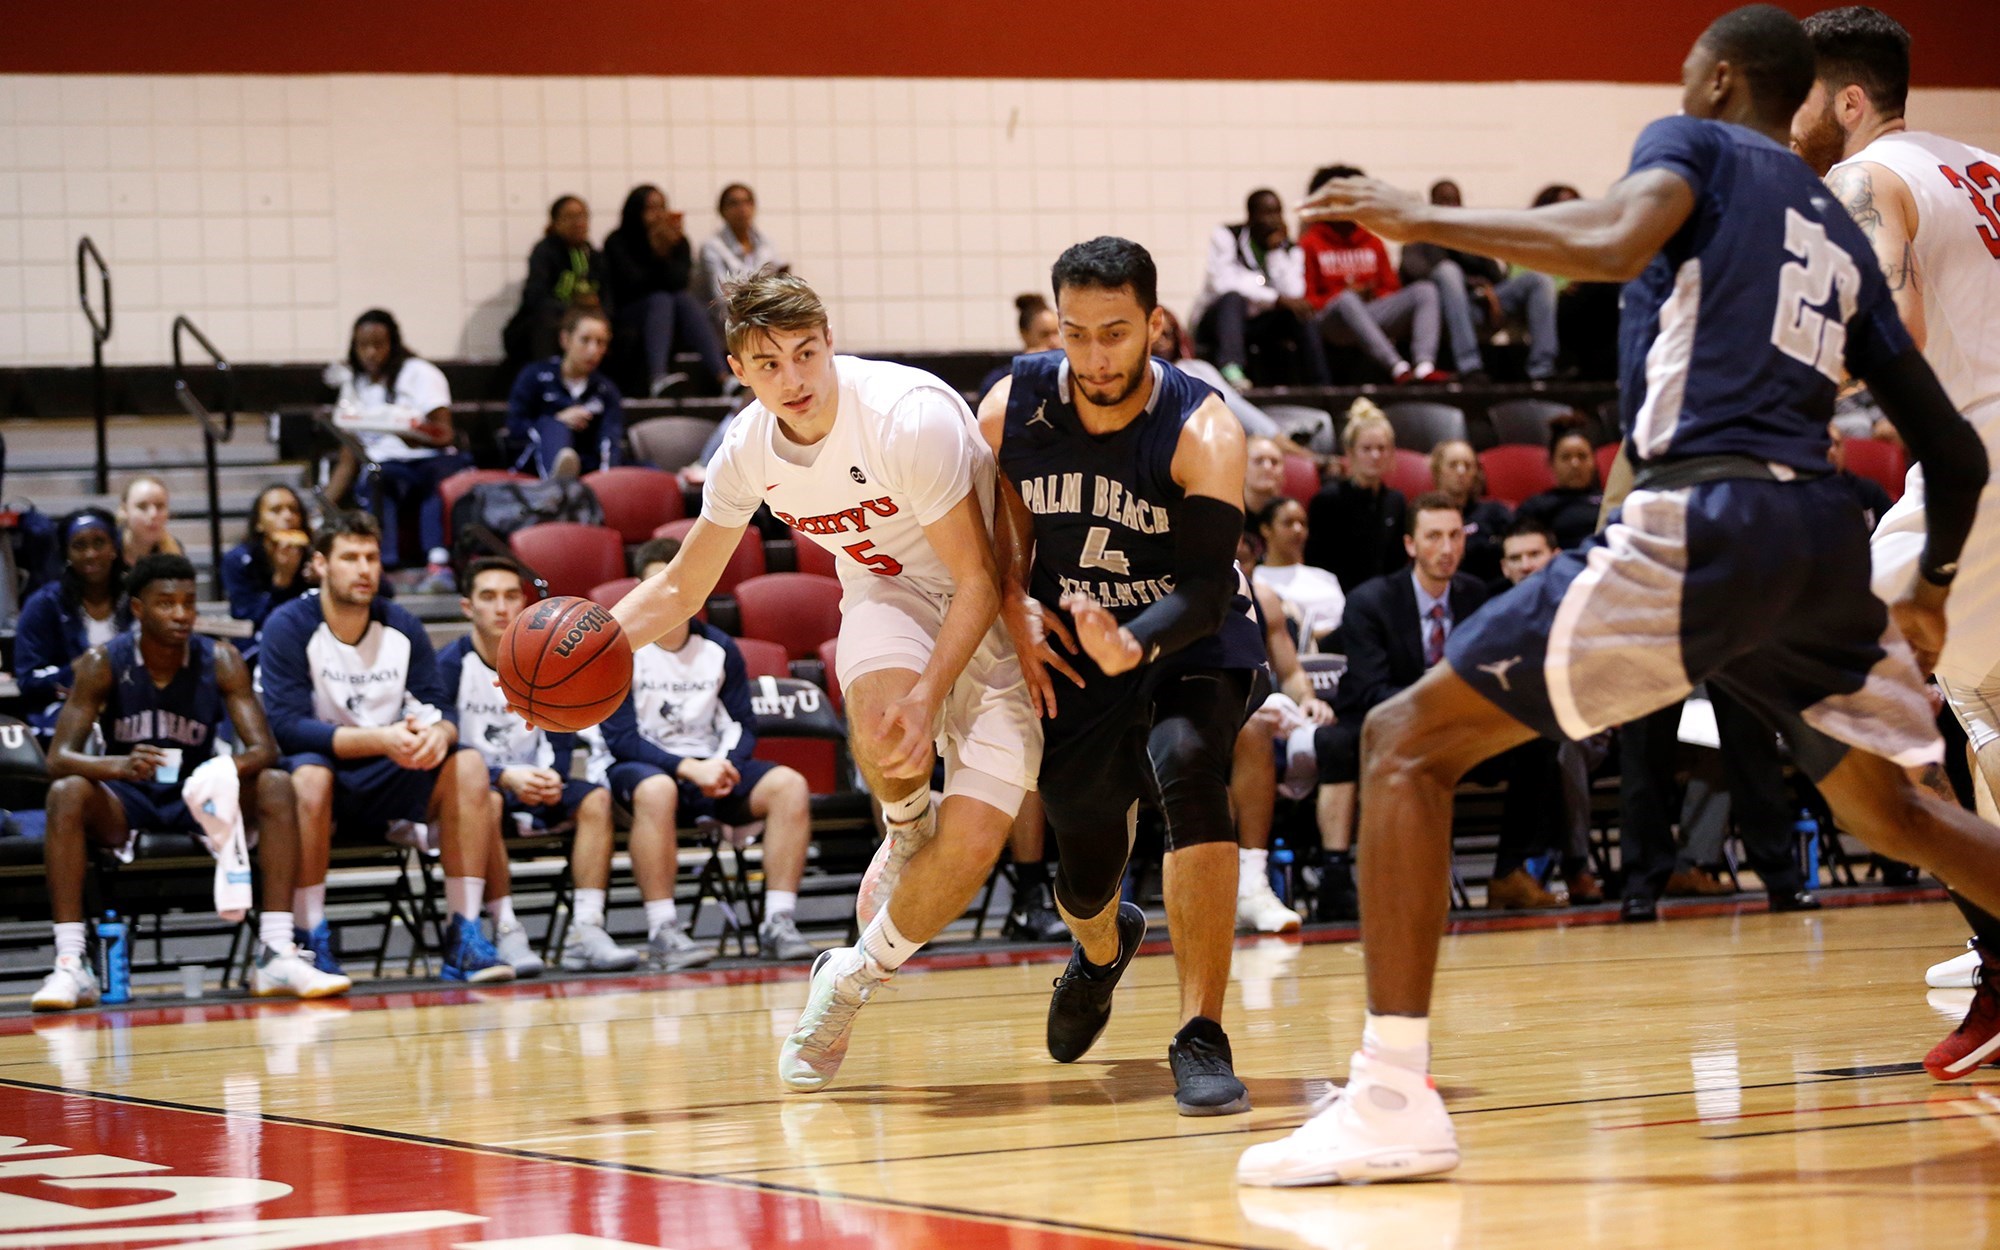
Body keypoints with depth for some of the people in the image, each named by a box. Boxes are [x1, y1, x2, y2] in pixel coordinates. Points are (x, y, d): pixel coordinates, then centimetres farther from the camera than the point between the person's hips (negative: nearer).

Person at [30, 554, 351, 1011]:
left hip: (197, 800, 1)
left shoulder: (220, 661, -10)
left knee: (276, 787, -25)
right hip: (125, 802, -1)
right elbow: (59, 759, -21)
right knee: (67, 794, -32)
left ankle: (275, 954, -29)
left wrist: (227, 769, -41)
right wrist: (120, 766, -43)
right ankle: (69, 964, -35)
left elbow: (264, 749, -17)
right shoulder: (103, 664, -14)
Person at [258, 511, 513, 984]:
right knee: (308, 775, -38)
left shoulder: (402, 627, 2)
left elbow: (441, 711, -2)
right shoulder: (289, 627, -12)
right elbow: (287, 727, -22)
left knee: (467, 764, -20)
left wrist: (438, 733, -29)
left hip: (387, 783, 4)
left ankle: (464, 938, -20)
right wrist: (380, 739, -33)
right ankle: (311, 941, -28)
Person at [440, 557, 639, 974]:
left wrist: (551, 777, -22)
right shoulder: (450, 666, -8)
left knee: (596, 798, -22)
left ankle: (585, 930, -29)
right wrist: (506, 777, -30)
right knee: (486, 801, -37)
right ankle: (506, 933, -38)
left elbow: (561, 742, 2)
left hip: (535, 784, 4)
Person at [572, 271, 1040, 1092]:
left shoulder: (909, 418, -28)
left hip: (989, 620, -3)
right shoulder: (748, 448, -9)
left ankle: (854, 980, 8)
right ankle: (906, 831, 0)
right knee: (878, 728, -35)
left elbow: (979, 582, -22)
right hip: (888, 596, 3)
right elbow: (682, 586, 5)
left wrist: (929, 699, -35)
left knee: (971, 847, -17)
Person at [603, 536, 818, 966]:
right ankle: (662, 931, -38)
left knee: (789, 785, -20)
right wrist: (688, 768, -23)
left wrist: (724, 765, -15)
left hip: (710, 765, 5)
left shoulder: (718, 648, 8)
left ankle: (778, 923, -23)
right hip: (644, 767, -5)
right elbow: (620, 737, -11)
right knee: (655, 791, -41)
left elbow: (743, 726, 8)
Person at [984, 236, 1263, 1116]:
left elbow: (1208, 587, -32)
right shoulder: (1013, 408, -15)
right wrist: (1014, 603, -7)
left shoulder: (1201, 432, -26)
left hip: (1194, 647, -3)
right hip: (1077, 655, 4)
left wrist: (1134, 645, -51)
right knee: (1084, 876, 8)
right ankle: (1103, 948, 50)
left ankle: (1201, 1040, -32)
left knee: (1188, 770, -34)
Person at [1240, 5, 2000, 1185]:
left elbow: (1615, 242, -15)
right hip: (1825, 529, 7)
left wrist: (1427, 221, -5)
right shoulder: (1844, 237, 26)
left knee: (1409, 738, 0)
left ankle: (1394, 1097, -12)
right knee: (1890, 806, 29)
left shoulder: (1695, 144, 9)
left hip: (1700, 519, -7)